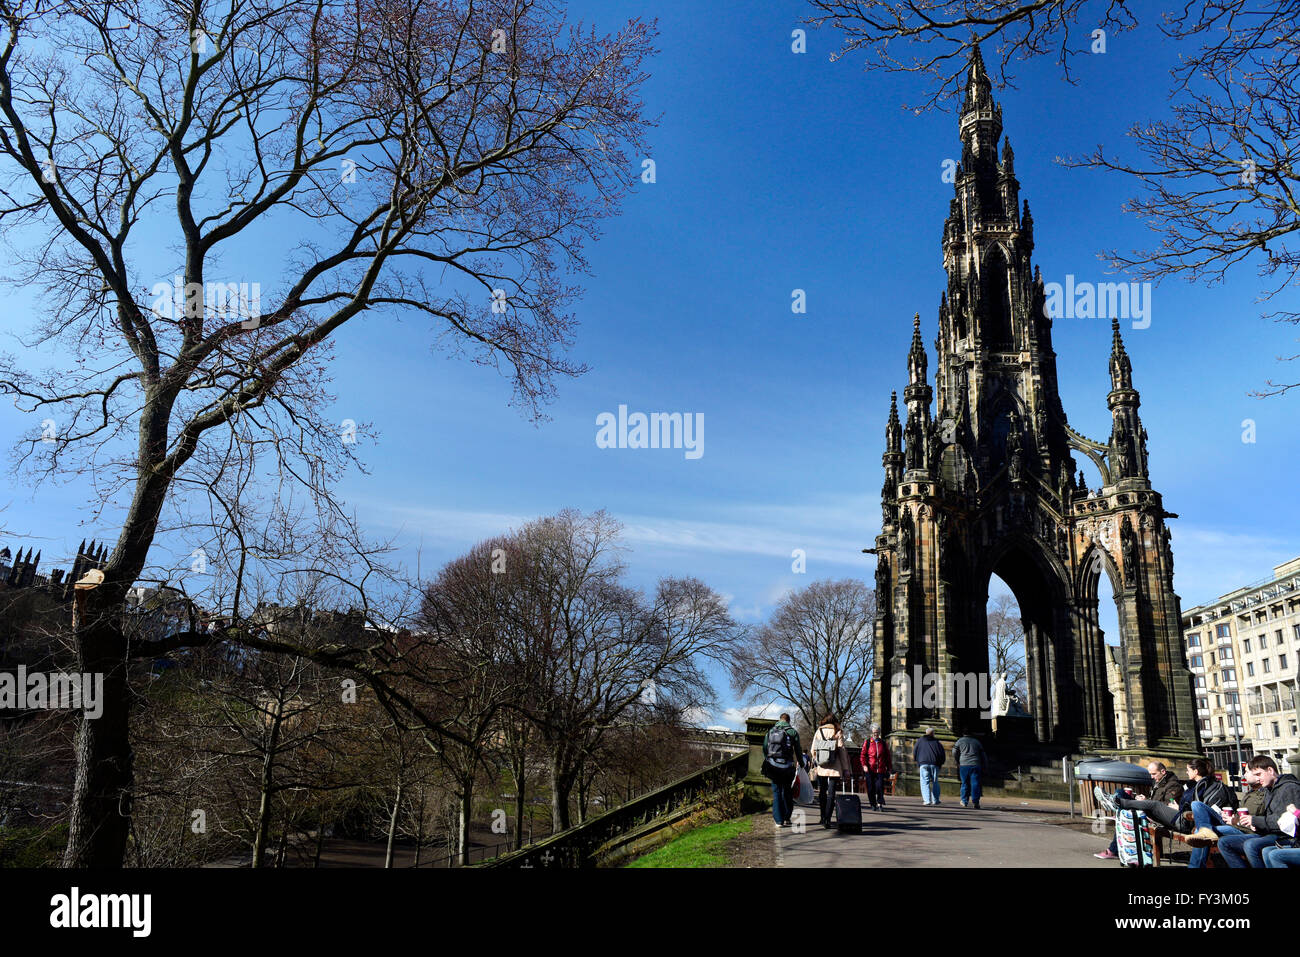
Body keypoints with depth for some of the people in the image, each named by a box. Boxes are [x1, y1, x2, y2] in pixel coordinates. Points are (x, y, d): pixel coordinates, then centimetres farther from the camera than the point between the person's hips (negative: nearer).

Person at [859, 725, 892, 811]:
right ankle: (873, 804, 14)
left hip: (881, 769, 1)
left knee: (880, 786, -11)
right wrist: (864, 765, -11)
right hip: (870, 769, -1)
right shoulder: (867, 742, 5)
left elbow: (888, 756, 15)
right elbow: (863, 755, 2)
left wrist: (889, 768, 11)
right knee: (871, 788, 2)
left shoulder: (883, 743, 11)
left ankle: (880, 803, -1)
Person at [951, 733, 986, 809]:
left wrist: (957, 763, 17)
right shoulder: (977, 741, 14)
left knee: (965, 783, 8)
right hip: (975, 765, 0)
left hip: (964, 765, 0)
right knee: (975, 783, -1)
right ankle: (975, 802, -8)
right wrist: (982, 767, 18)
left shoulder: (960, 741, 9)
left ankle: (964, 802, 14)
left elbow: (954, 753, 4)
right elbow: (982, 755, 14)